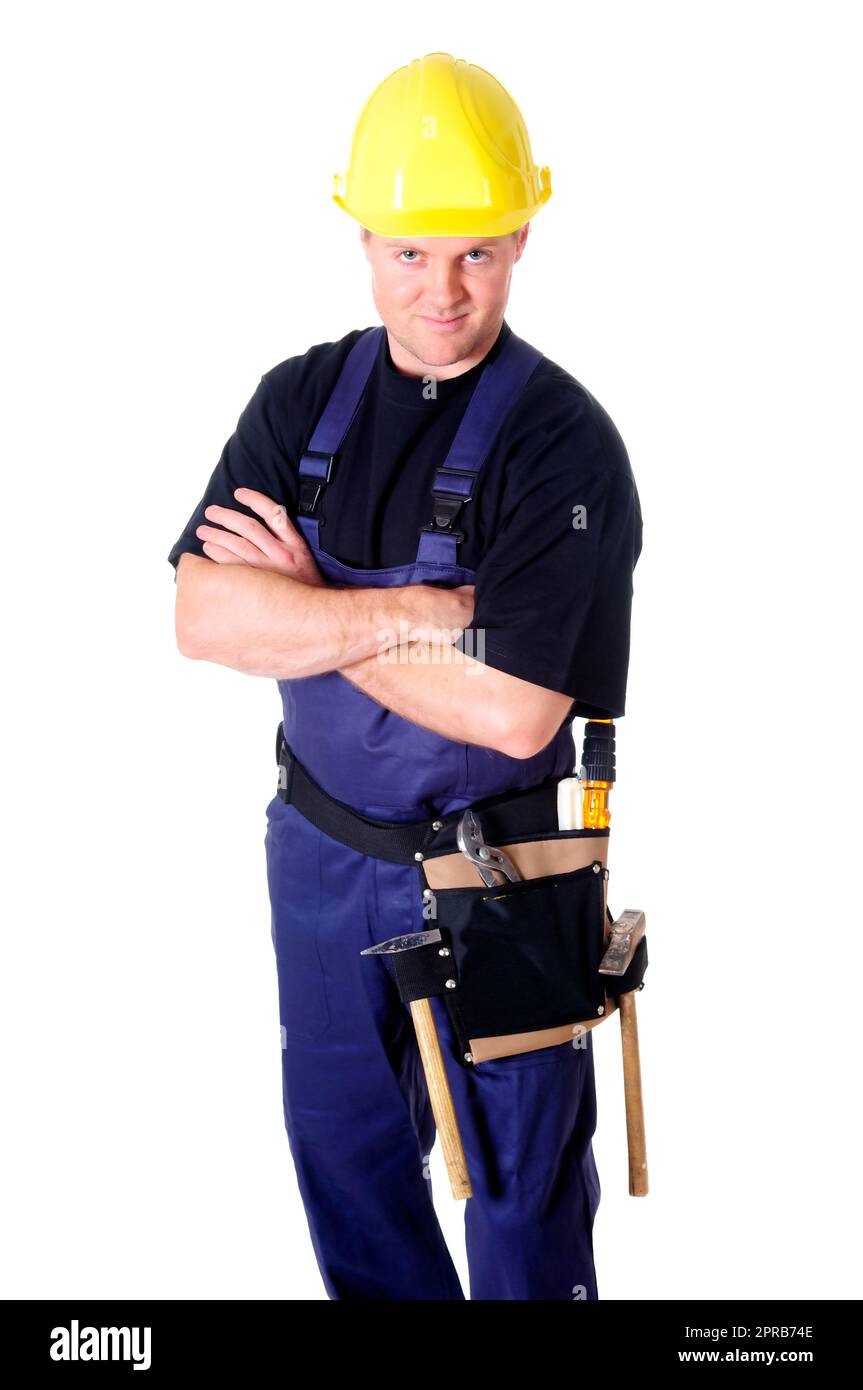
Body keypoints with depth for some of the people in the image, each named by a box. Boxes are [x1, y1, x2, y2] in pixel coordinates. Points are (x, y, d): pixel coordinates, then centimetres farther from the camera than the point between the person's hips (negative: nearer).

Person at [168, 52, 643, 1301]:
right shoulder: (301, 400, -3)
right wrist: (419, 612, -24)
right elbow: (203, 618, -15)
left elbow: (514, 713, -28)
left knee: (519, 1175, 13)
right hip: (320, 852, 5)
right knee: (343, 1147, 22)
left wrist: (306, 608, -17)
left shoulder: (564, 443, -19)